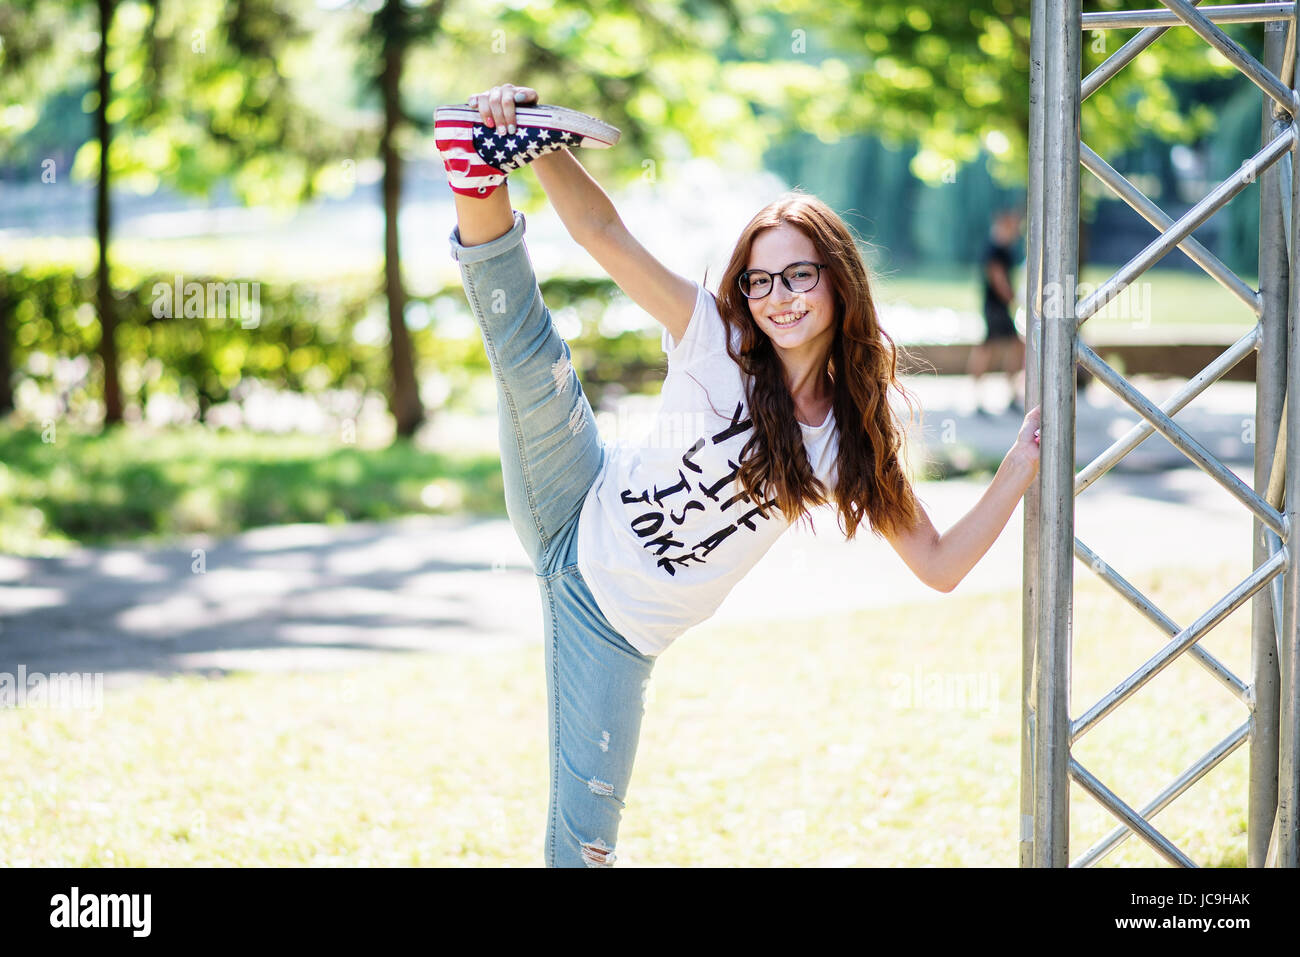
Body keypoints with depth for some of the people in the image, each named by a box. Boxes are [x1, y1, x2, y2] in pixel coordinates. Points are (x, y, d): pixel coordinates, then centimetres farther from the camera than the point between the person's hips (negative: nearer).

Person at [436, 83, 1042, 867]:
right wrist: (536, 141, -40)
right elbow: (604, 233, -23)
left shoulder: (855, 442, -2)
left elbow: (941, 566, -1)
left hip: (624, 625, 1)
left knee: (586, 831, -3)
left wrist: (1023, 466, -9)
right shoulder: (717, 341, -11)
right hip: (580, 517, -1)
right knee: (530, 354, -26)